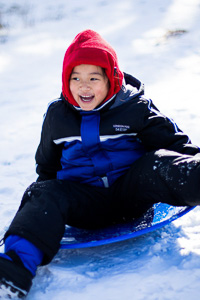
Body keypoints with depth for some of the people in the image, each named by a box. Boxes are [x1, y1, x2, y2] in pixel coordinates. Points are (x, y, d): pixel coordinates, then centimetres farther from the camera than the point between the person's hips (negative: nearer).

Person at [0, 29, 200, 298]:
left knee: (159, 164, -28)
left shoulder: (135, 107, -2)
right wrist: (47, 195, 18)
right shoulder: (57, 116, 6)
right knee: (45, 194, -26)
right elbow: (47, 165, 22)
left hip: (130, 193, -1)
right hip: (86, 201, 2)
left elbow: (173, 141, 1)